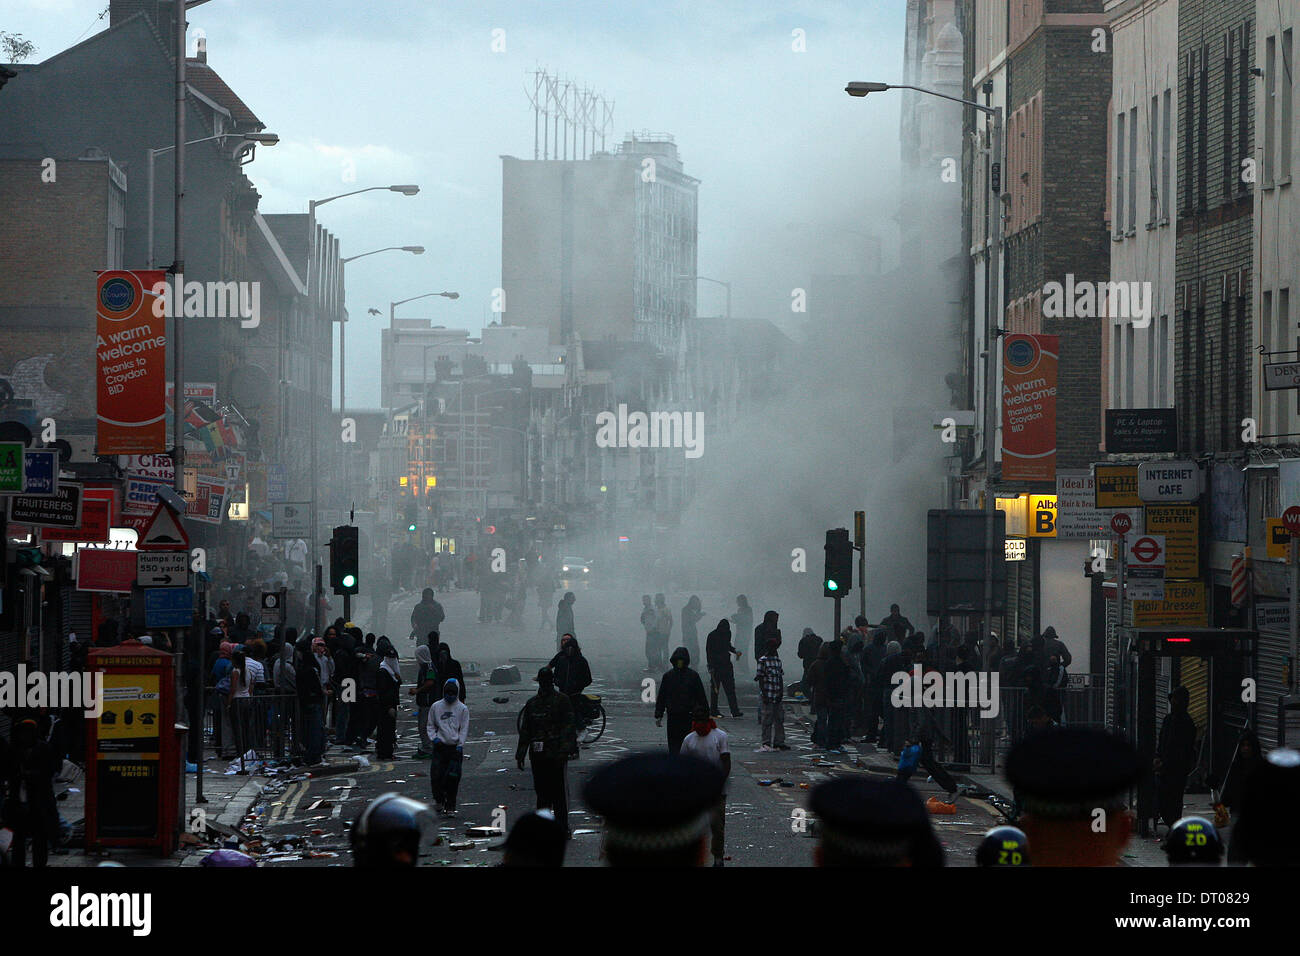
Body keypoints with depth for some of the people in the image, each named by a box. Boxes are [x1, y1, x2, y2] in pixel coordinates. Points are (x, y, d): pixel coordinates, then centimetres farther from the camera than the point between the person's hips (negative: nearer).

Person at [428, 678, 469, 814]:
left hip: (455, 747, -1)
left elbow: (464, 729, 1)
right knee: (436, 775, -6)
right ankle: (439, 800, 15)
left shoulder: (462, 709, 2)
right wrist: (434, 737, -3)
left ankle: (450, 806, 7)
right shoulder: (436, 707, 7)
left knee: (453, 778, -3)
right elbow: (431, 726, 15)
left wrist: (460, 746, -8)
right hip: (440, 746, 1)